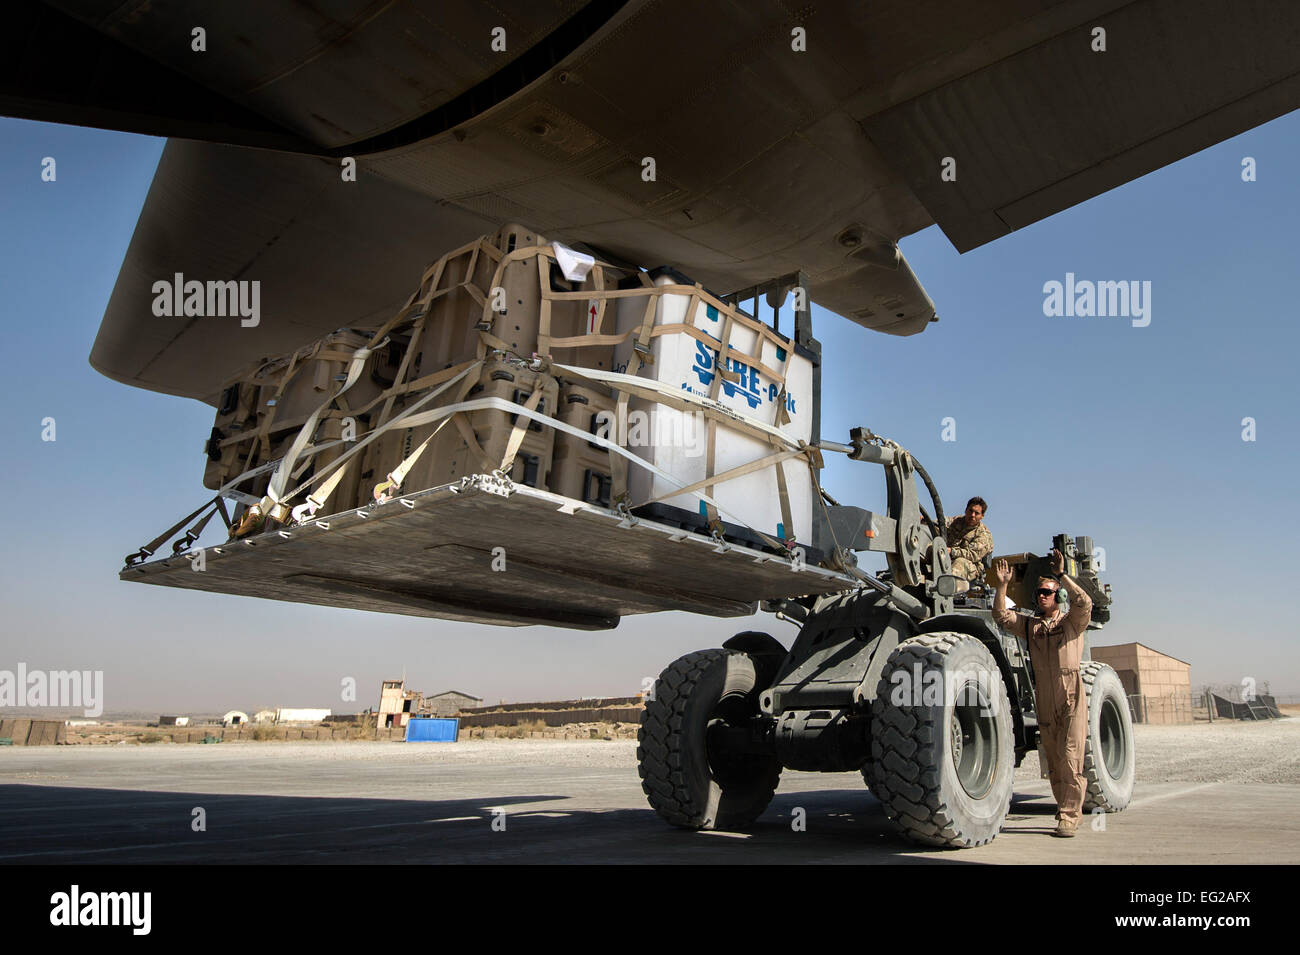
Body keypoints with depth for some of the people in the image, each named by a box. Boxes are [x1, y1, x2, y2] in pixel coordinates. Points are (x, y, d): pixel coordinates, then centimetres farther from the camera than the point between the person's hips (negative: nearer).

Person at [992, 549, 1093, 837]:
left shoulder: (1072, 622, 5)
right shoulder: (1030, 625, 16)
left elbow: (1084, 603, -15)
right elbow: (1002, 616, 5)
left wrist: (1062, 575, -14)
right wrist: (1002, 585, -2)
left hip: (1072, 698, -4)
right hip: (1045, 702, 4)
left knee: (1070, 757, -9)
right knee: (1054, 761, 8)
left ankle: (1069, 816, -6)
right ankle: (1064, 809, 19)